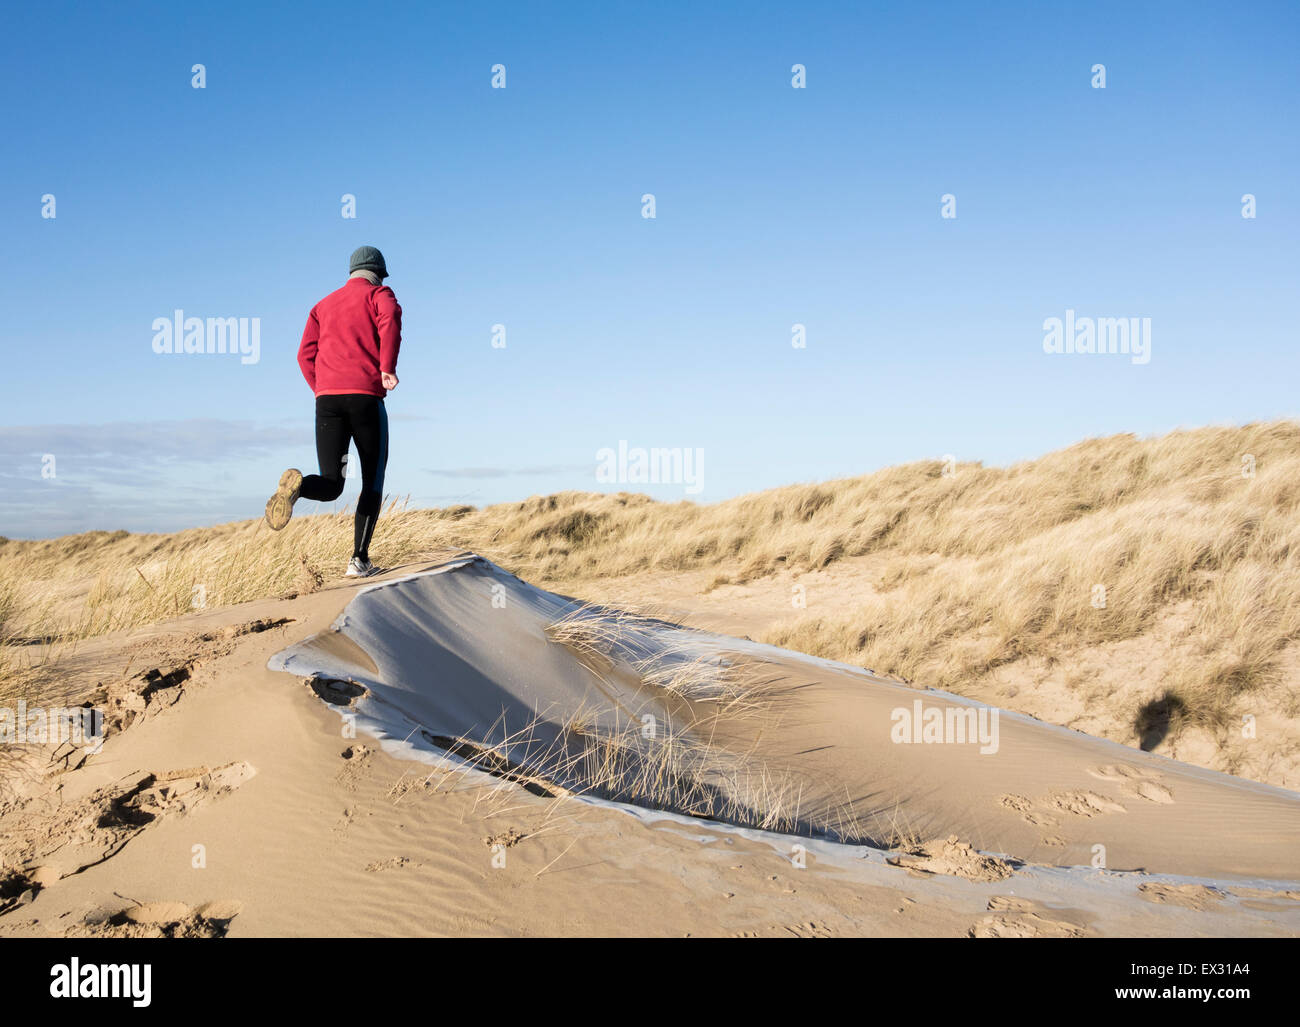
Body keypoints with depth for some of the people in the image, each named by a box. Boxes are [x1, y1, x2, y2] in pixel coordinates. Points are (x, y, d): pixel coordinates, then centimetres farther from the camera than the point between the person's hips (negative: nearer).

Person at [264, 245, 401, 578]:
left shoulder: (324, 305, 27)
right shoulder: (379, 294, 12)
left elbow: (305, 355, 15)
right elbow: (390, 320, -13)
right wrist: (387, 368, -22)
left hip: (327, 398, 4)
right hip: (366, 397, -4)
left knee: (330, 487, 3)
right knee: (372, 482, 9)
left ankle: (297, 484, -32)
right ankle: (359, 560, 0)